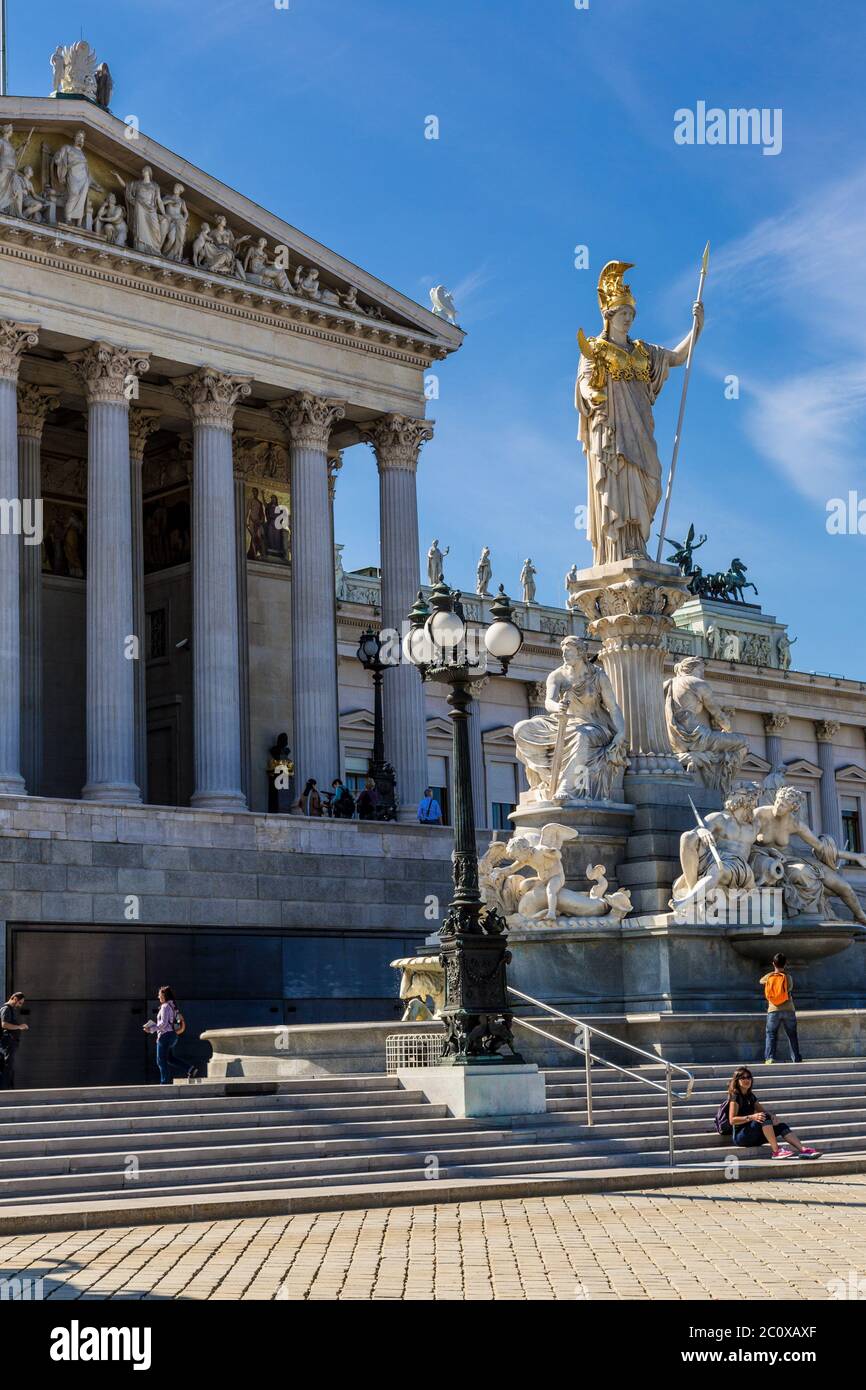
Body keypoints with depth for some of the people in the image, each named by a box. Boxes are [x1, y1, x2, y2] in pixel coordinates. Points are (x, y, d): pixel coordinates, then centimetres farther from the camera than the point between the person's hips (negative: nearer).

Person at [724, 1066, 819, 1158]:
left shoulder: (750, 1096, 16)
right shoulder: (735, 1097, -9)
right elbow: (732, 1120, -19)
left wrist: (772, 1116, -11)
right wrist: (752, 1117, -30)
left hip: (753, 1136, 8)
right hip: (740, 1136, -8)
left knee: (781, 1126, -8)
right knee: (765, 1117, -27)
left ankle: (803, 1149, -22)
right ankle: (776, 1151, -31)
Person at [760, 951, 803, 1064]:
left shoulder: (768, 977, 1)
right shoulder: (787, 977, -4)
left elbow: (761, 981, 22)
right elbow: (790, 988, 12)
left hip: (773, 1010, 0)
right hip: (788, 1010, 0)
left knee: (770, 1034, 3)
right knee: (792, 1035, 9)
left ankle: (770, 1058, -10)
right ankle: (796, 1059, 11)